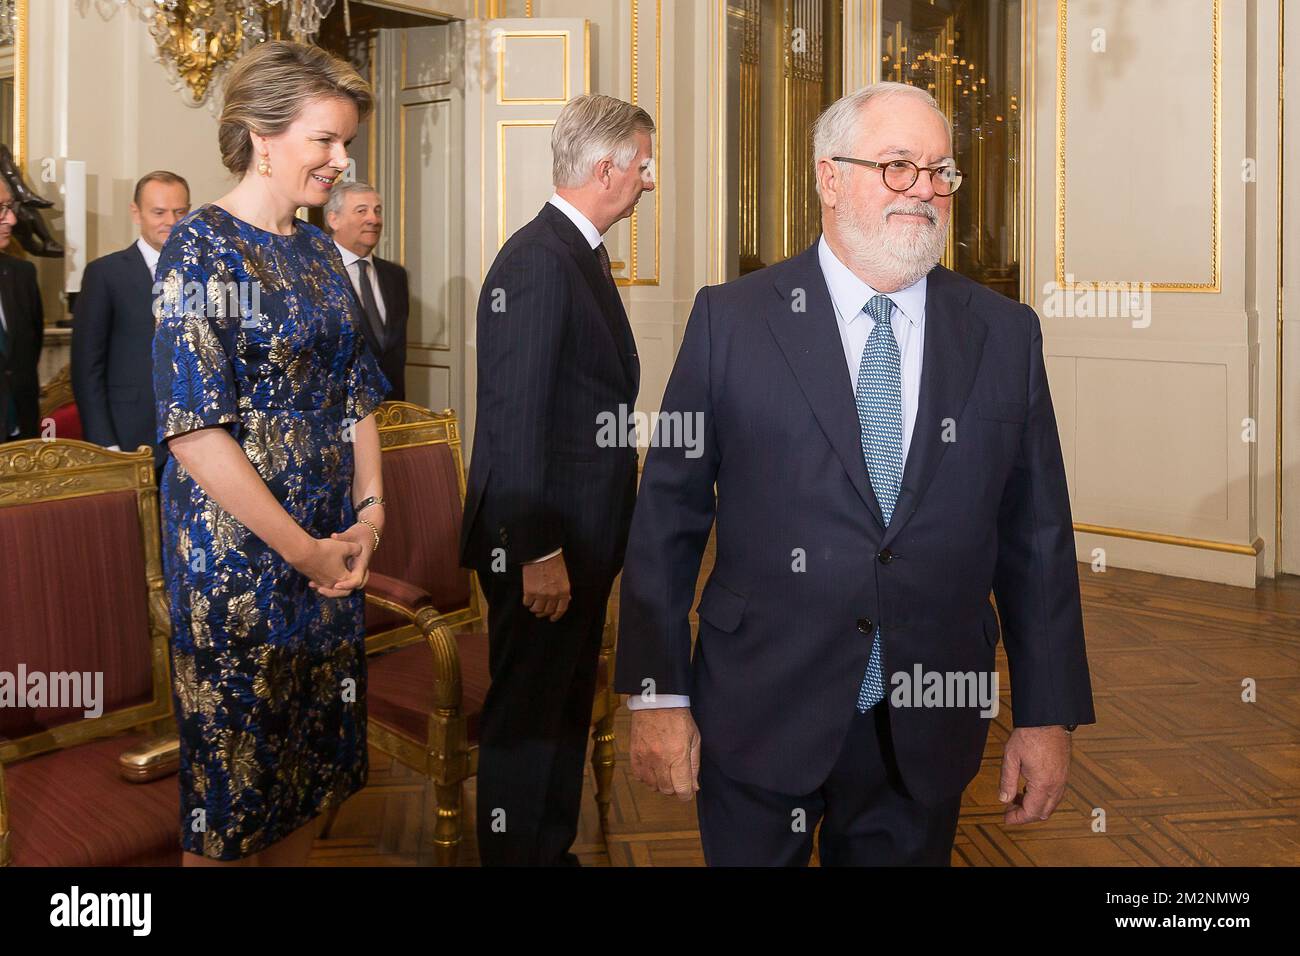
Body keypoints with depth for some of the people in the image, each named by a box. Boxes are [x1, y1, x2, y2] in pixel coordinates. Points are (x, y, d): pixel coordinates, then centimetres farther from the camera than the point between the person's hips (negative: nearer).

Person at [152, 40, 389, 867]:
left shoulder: (320, 251, 10)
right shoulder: (203, 247, -12)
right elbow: (194, 429, -18)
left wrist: (369, 511, 0)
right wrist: (304, 550, -16)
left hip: (333, 548, 7)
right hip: (239, 553, -7)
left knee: (319, 767, 16)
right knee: (233, 785, 6)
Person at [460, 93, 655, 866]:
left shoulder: (585, 253, 11)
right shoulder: (536, 262, -19)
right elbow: (514, 417, -23)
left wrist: (604, 534, 15)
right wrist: (538, 550, -22)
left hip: (585, 537, 10)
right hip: (545, 541, -10)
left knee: (568, 709, 20)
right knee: (527, 718, 5)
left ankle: (554, 852, 36)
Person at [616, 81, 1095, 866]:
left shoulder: (1006, 333, 2)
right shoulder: (732, 320, -4)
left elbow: (1038, 536, 4)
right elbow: (669, 513, -3)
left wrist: (1049, 713, 3)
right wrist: (658, 694, -5)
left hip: (926, 740, 2)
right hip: (758, 724, -1)